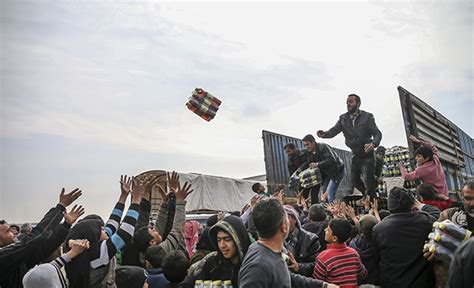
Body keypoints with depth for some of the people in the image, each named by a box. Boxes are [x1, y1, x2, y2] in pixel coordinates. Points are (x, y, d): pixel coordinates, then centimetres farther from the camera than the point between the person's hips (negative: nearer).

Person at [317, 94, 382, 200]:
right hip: (355, 155, 5)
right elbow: (334, 130, -7)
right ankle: (369, 195, 35)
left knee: (368, 182, -11)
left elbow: (377, 133, -11)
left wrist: (373, 144, -33)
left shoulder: (367, 117, -7)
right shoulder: (343, 118, 3)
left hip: (367, 154, -4)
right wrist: (324, 134, -30)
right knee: (354, 181, 10)